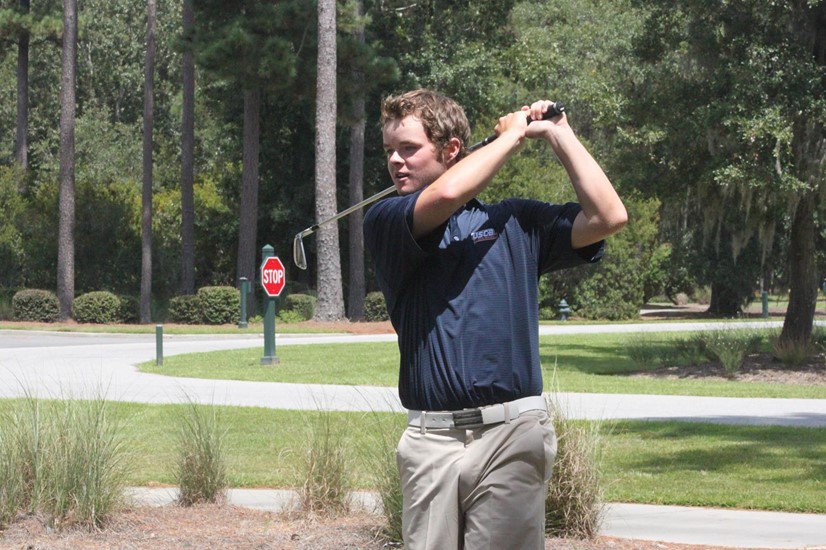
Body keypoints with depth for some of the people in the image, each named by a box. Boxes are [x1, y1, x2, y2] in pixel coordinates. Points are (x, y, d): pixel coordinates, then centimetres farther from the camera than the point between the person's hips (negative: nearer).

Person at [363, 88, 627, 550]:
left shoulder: (518, 221, 13)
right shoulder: (385, 222, 8)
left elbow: (608, 217, 2)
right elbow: (445, 195, -12)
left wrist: (558, 134, 6)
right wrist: (512, 134, 3)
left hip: (512, 431, 0)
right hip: (429, 439, 0)